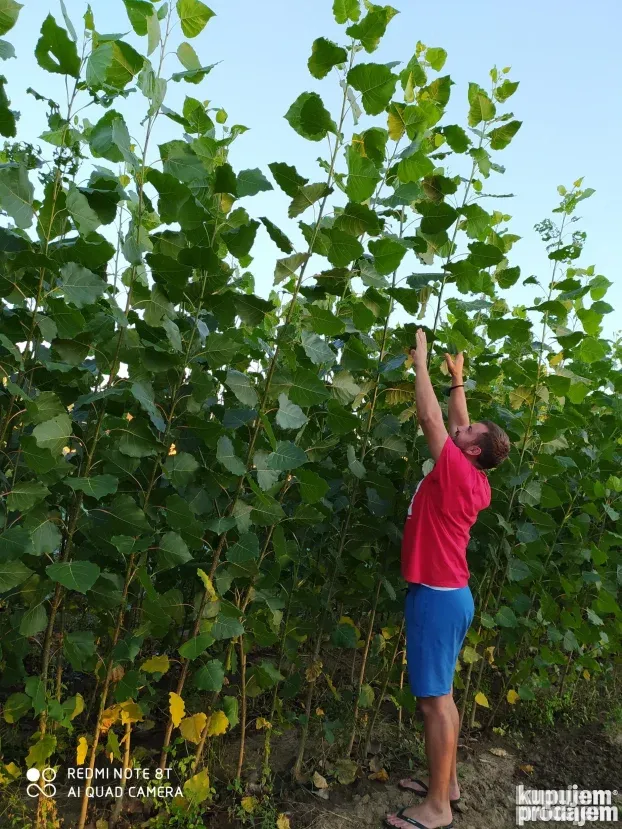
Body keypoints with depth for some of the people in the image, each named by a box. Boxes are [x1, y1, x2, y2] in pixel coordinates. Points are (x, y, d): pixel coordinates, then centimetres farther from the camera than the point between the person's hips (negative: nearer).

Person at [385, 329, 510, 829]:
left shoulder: (456, 471, -16)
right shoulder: (477, 482, 7)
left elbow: (430, 417, -15)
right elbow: (459, 422, 20)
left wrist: (421, 363, -6)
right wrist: (459, 380, 25)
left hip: (437, 596, -9)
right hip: (450, 594, 9)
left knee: (434, 699, -2)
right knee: (441, 693, 17)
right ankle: (447, 783, 30)